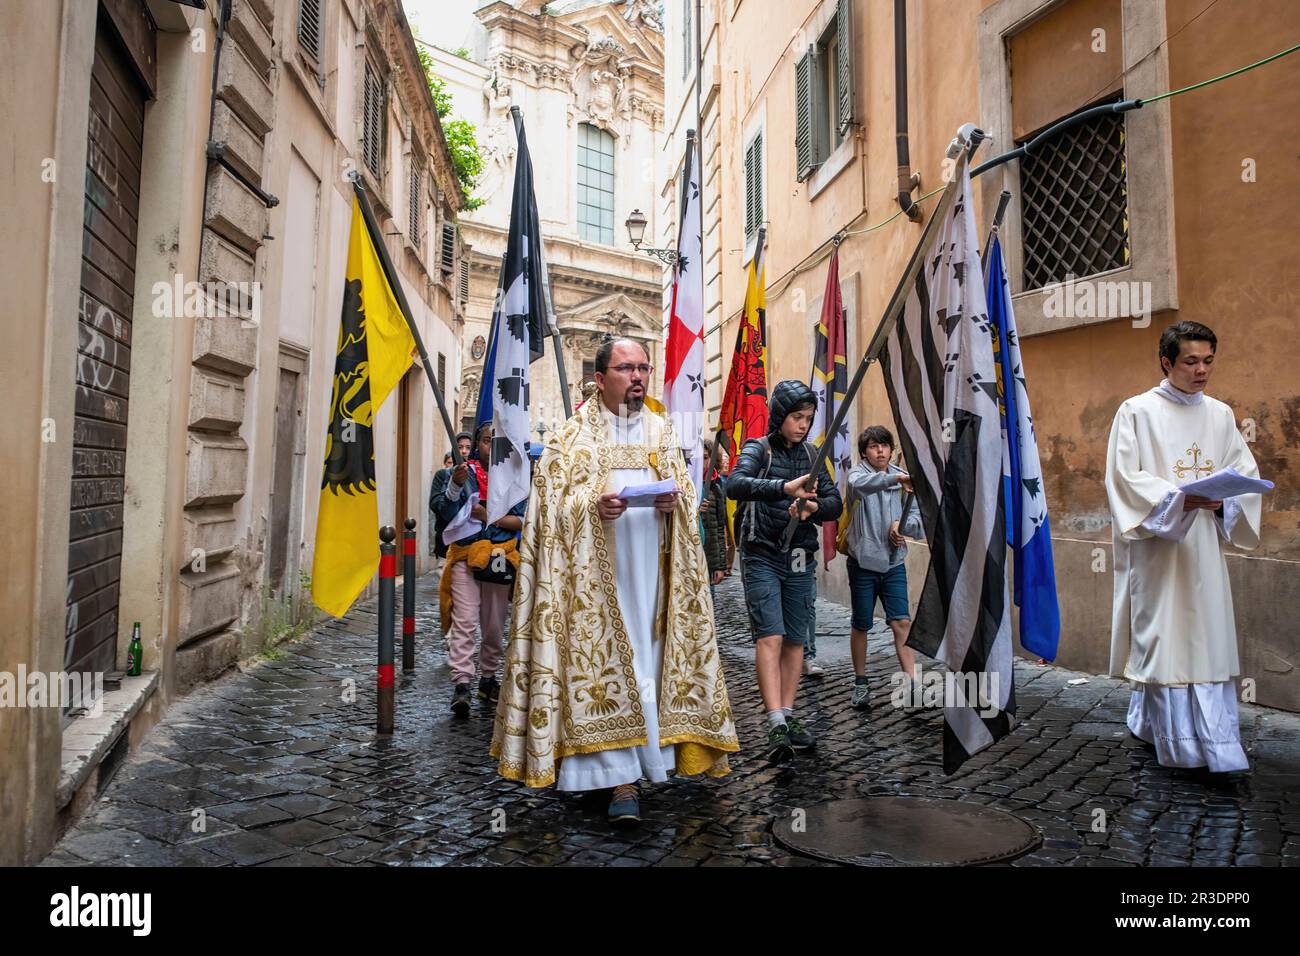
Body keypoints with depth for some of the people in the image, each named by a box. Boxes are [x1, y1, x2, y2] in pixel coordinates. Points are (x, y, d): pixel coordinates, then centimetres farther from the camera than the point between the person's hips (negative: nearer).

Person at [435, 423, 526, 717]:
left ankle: (488, 679, 24)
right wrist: (455, 484, -25)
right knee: (464, 621, -11)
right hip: (466, 556, -2)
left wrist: (488, 517, -14)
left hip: (499, 558, 2)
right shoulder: (465, 472, 1)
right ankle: (461, 684, -11)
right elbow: (446, 514, -8)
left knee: (494, 625, 10)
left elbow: (522, 520, -2)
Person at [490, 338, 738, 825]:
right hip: (596, 572, -3)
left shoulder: (661, 432, 15)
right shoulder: (571, 436, 3)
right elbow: (553, 504, -3)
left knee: (648, 657, 6)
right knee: (604, 661, -6)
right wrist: (593, 506, -20)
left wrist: (674, 501, -9)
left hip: (651, 570, 4)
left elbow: (687, 490, 13)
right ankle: (621, 778, -2)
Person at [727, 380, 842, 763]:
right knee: (770, 637, -13)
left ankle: (788, 717, 16)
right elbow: (735, 485, -25)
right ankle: (777, 725, -15)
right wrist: (784, 488, -41)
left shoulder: (811, 454, 11)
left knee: (795, 640, 7)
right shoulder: (758, 449, -4)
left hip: (800, 559, 5)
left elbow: (835, 502, 8)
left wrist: (814, 507, -16)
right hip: (762, 556, -5)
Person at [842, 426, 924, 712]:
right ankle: (860, 683, 23)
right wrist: (895, 478, -48)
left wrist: (904, 524, -17)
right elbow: (860, 484, -31)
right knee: (861, 625, 8)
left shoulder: (902, 478, 6)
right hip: (863, 562, -2)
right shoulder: (858, 472, -5)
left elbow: (917, 518, 6)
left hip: (894, 562, 2)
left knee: (902, 622, -4)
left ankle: (913, 684, 0)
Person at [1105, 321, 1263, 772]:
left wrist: (1223, 501, -11)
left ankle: (1219, 749, 14)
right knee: (1161, 637, -1)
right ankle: (1175, 740, 10)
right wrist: (1178, 498, -21)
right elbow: (1124, 477, -9)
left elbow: (1245, 471, 10)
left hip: (1204, 547, 4)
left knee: (1209, 639, 5)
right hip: (1156, 546, -4)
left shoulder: (1220, 414, 12)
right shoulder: (1136, 411, -2)